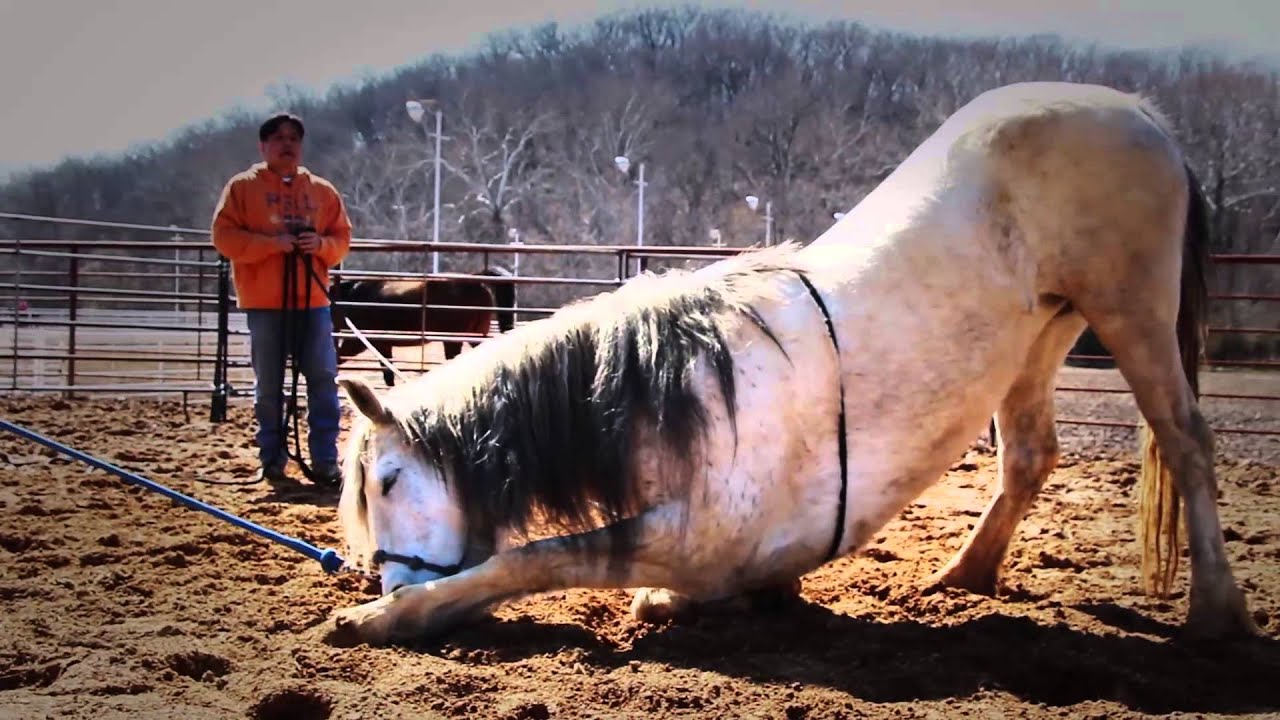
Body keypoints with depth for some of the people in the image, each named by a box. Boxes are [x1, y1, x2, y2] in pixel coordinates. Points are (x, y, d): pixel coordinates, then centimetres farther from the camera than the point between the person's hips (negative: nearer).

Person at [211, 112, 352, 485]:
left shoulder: (322, 190, 11)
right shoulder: (242, 187, 2)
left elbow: (342, 238, 13)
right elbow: (224, 237, -6)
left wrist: (321, 244, -10)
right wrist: (271, 243, -17)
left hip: (312, 300, 2)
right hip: (264, 302, -2)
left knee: (324, 379, -1)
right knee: (268, 385, 4)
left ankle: (325, 461, 3)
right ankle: (272, 460, 14)